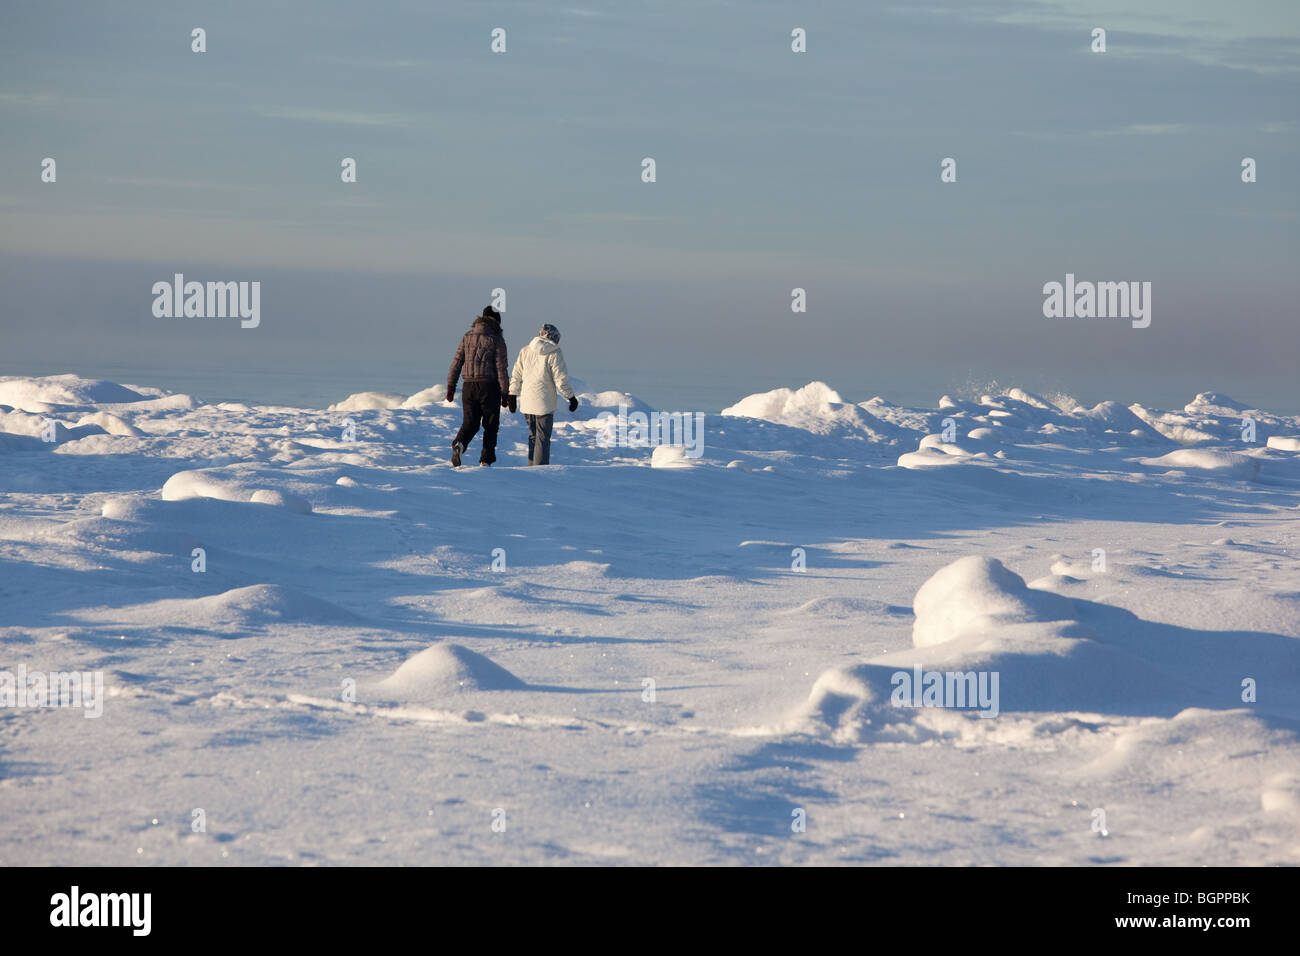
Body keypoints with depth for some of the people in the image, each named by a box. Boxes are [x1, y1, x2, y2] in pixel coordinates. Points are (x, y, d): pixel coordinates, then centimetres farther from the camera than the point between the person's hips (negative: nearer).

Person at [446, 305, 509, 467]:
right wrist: (505, 393, -3)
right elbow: (501, 368, -7)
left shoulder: (467, 337, 7)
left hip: (469, 387, 3)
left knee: (469, 423, 7)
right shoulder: (496, 339, -5)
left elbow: (457, 362, 6)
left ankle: (459, 444, -23)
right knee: (490, 426, 10)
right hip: (489, 387, -3)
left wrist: (451, 386, 10)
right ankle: (486, 460, 8)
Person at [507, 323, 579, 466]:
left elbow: (516, 376, 11)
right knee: (543, 438, -1)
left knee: (533, 436, 17)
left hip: (527, 402, 5)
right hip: (544, 403, -5)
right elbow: (561, 380, -10)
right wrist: (571, 397, 1)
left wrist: (512, 396, 19)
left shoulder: (525, 351, 7)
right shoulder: (554, 353, -9)